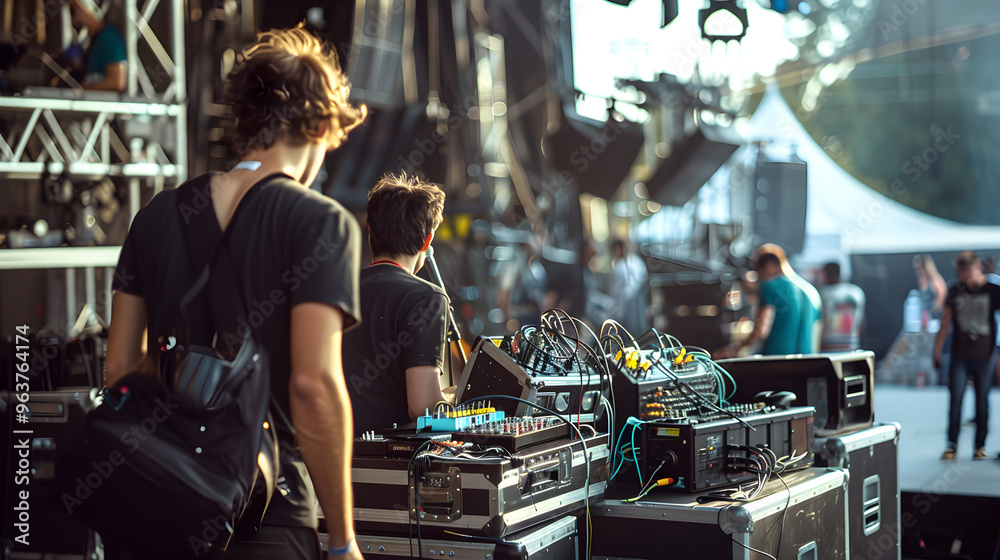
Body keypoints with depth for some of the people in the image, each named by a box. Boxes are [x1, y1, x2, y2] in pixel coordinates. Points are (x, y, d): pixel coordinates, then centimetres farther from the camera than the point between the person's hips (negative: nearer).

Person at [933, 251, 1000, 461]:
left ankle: (980, 445, 15)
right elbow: (946, 321, 12)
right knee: (955, 399, -5)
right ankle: (952, 444, 1)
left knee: (982, 401, 4)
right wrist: (937, 350, 12)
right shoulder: (955, 291, 5)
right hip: (960, 355, 1)